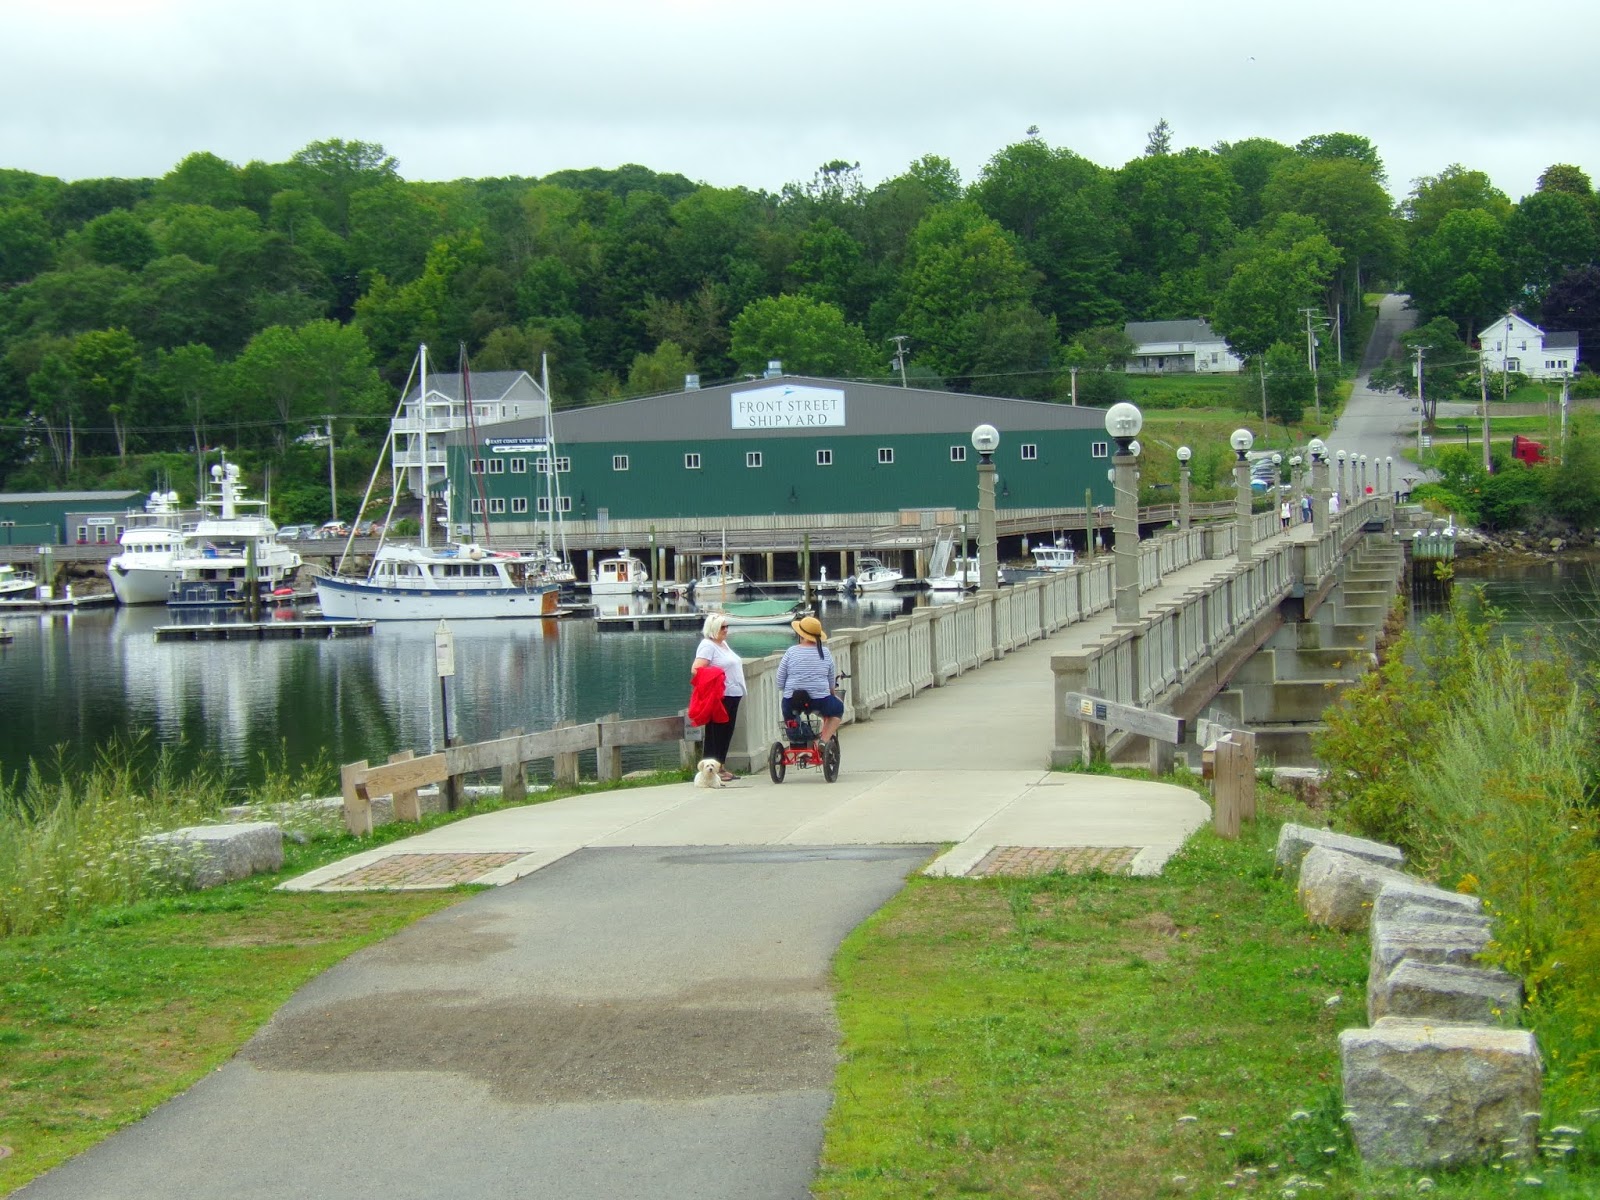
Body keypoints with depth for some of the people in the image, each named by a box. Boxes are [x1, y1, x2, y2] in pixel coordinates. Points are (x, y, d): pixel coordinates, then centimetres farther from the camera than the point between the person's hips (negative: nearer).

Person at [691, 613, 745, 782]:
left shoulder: (723, 644, 18)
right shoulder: (707, 645, -11)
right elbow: (696, 670, -20)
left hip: (732, 696, 9)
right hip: (719, 697, -9)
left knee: (727, 733, 12)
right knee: (716, 733, -7)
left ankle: (721, 766, 17)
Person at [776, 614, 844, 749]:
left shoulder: (791, 652, -5)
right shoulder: (825, 653, 0)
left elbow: (780, 682, -1)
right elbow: (831, 681, 11)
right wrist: (830, 692, 31)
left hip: (792, 702, 0)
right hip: (820, 702, 0)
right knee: (838, 707, 28)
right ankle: (824, 741, 14)